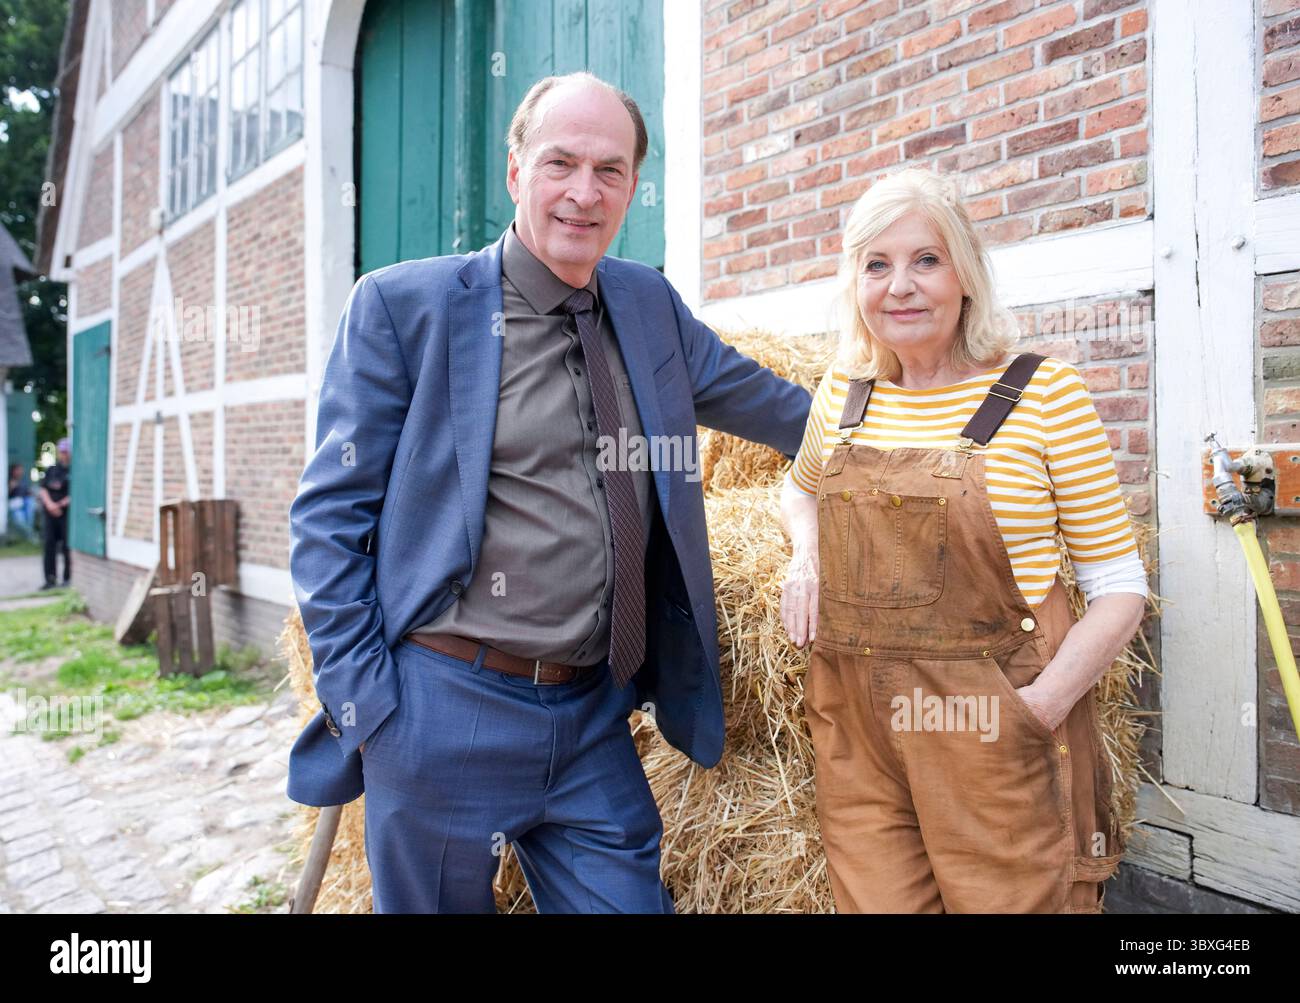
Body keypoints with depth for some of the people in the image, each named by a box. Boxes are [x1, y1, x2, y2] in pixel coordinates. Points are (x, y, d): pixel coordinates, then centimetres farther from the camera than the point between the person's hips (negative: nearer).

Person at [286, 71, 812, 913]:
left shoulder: (650, 305, 8)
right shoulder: (402, 304, -6)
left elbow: (774, 405, 21)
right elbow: (331, 514, -6)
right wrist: (362, 703, -10)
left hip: (595, 719, 4)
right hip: (446, 712, -3)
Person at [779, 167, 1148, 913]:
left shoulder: (1044, 393, -7)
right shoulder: (843, 393, 4)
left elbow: (1119, 584, -4)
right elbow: (801, 487, 25)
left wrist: (1046, 700, -18)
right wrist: (805, 554, 4)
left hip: (995, 735, -3)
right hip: (857, 723, 4)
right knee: (872, 900, 14)